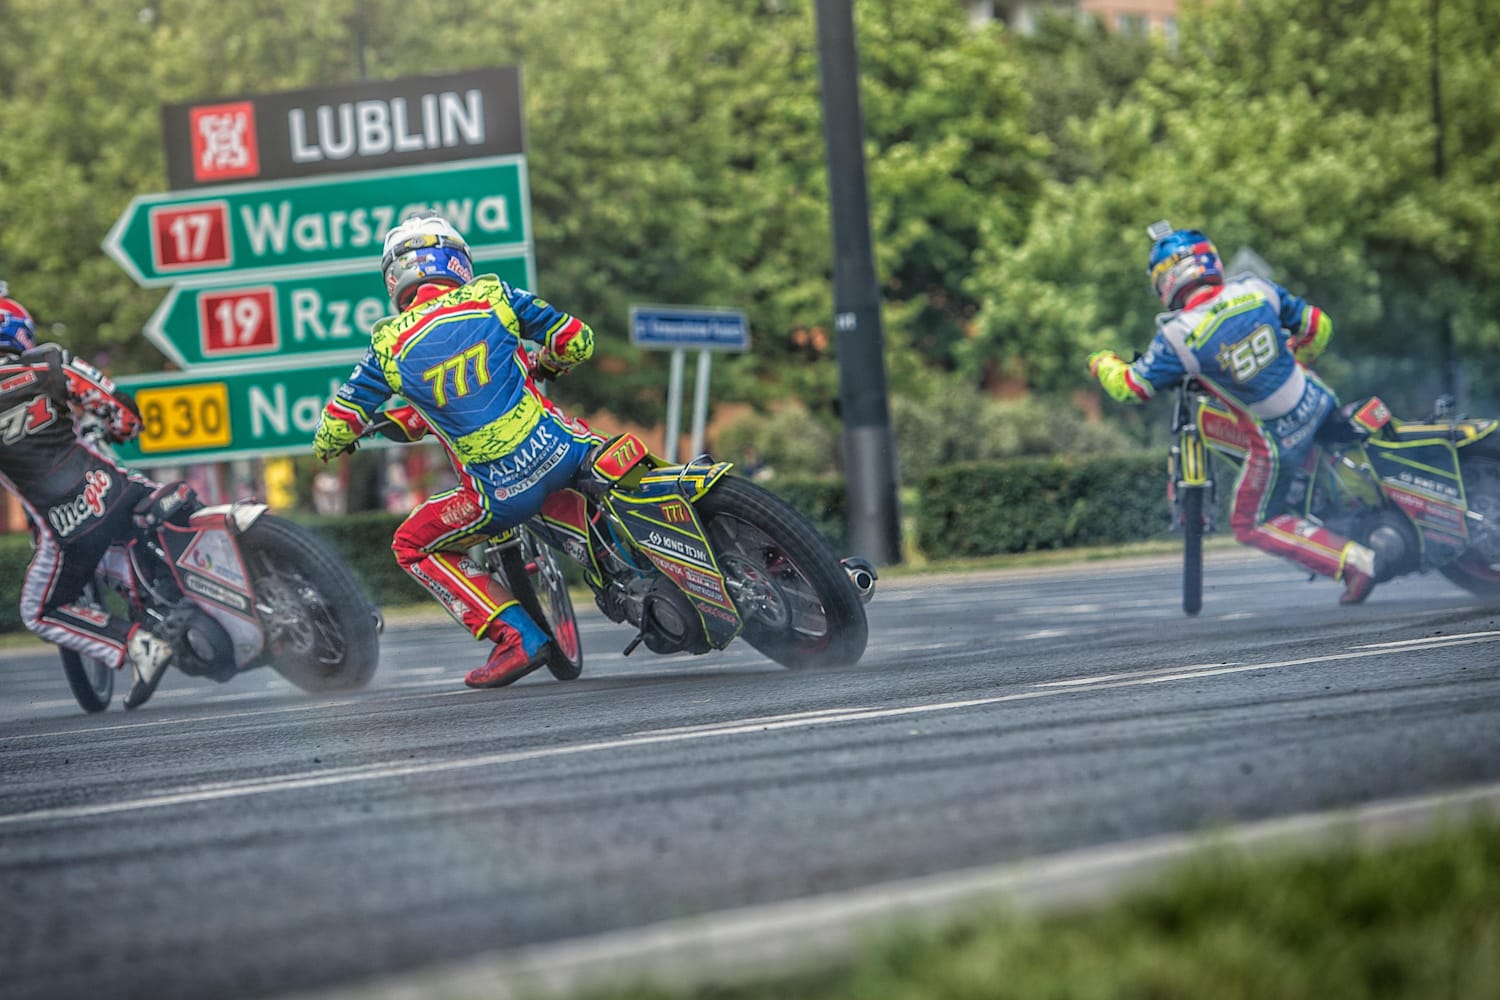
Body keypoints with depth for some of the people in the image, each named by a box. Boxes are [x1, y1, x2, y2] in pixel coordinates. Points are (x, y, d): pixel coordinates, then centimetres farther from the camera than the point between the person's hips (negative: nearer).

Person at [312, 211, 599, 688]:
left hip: (502, 494, -3)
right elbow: (577, 340, 10)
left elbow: (339, 423, 8)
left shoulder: (390, 344, 1)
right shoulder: (492, 296, 3)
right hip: (560, 452, 3)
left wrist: (328, 443, 34)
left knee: (412, 546, 19)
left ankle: (517, 636, 6)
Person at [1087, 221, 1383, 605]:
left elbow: (1131, 388, -7)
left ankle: (1354, 561, -1)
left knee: (1252, 525, 13)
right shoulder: (1255, 289, -8)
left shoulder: (1179, 336, -21)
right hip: (1318, 404, 5)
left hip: (1277, 438, -5)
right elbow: (1318, 326, 6)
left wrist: (1102, 363, 16)